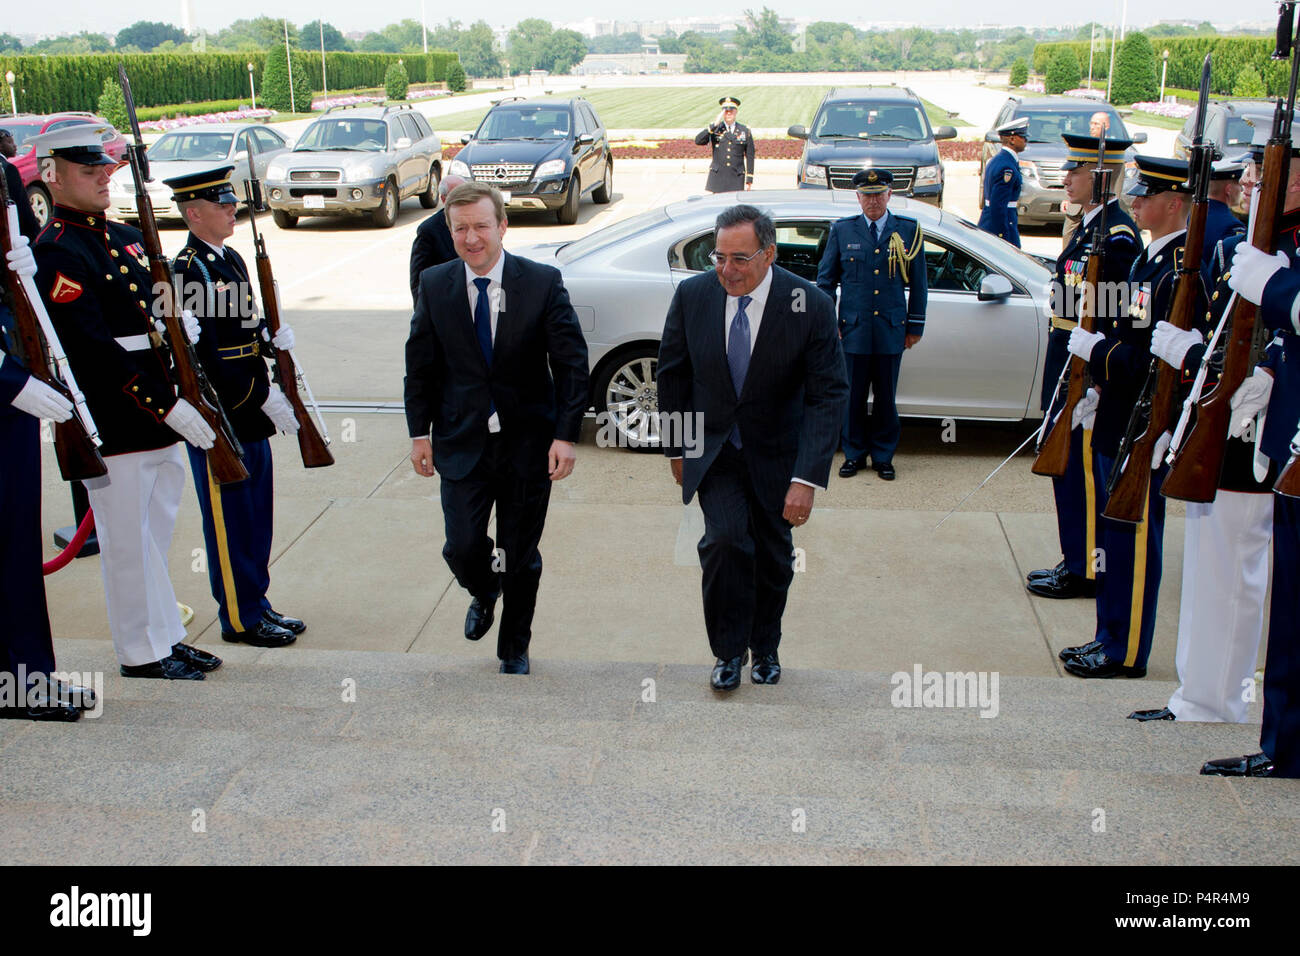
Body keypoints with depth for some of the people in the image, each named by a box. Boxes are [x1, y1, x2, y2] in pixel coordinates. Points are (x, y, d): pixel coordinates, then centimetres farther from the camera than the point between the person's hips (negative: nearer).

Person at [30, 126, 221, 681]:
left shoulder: (127, 238, 14)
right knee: (128, 541, 3)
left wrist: (178, 325, -2)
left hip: (159, 414, 8)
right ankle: (142, 652, 15)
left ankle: (167, 637, 28)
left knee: (156, 532, 16)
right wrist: (166, 405, -21)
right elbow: (93, 349, -21)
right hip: (113, 426, -8)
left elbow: (158, 311, 23)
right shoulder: (55, 253, -14)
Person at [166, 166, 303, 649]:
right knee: (230, 522, 3)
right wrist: (264, 396, -20)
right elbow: (204, 354, -22)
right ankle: (239, 618, 15)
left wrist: (271, 336, -1)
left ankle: (255, 605, 29)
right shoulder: (188, 271, -17)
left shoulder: (231, 259, 12)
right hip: (218, 418, -9)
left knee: (256, 516, 16)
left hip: (250, 416, 9)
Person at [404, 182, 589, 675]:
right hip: (462, 444, 1)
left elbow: (572, 364, -7)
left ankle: (514, 649, 32)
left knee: (521, 558, 8)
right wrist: (420, 432, 4)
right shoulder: (434, 285, 0)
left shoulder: (542, 282, -8)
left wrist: (565, 435, -13)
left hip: (528, 444, -1)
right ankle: (484, 594, 33)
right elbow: (420, 365, 7)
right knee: (462, 548, -5)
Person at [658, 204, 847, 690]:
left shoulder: (810, 305, -20)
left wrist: (808, 478, -26)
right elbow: (672, 374, 1)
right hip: (713, 449, 0)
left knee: (774, 556, 12)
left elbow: (829, 395, -19)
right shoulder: (692, 295, -13)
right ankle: (729, 650, 2)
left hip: (776, 454, 0)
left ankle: (765, 647, 39)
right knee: (725, 537, -19)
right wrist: (675, 448, 4)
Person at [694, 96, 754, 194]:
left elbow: (750, 157, 8)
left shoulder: (745, 131, 7)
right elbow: (698, 141, -9)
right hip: (717, 177, 0)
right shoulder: (714, 129, 7)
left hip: (737, 179, 0)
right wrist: (715, 125, -15)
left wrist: (749, 180, 3)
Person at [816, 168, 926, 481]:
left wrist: (915, 326, 6)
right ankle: (854, 454, 18)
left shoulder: (909, 231, 5)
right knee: (853, 396, 4)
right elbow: (825, 280, 9)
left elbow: (918, 284, 9)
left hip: (891, 331, 0)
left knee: (886, 396, 7)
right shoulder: (842, 231, 6)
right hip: (853, 329, 0)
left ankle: (883, 456, 19)